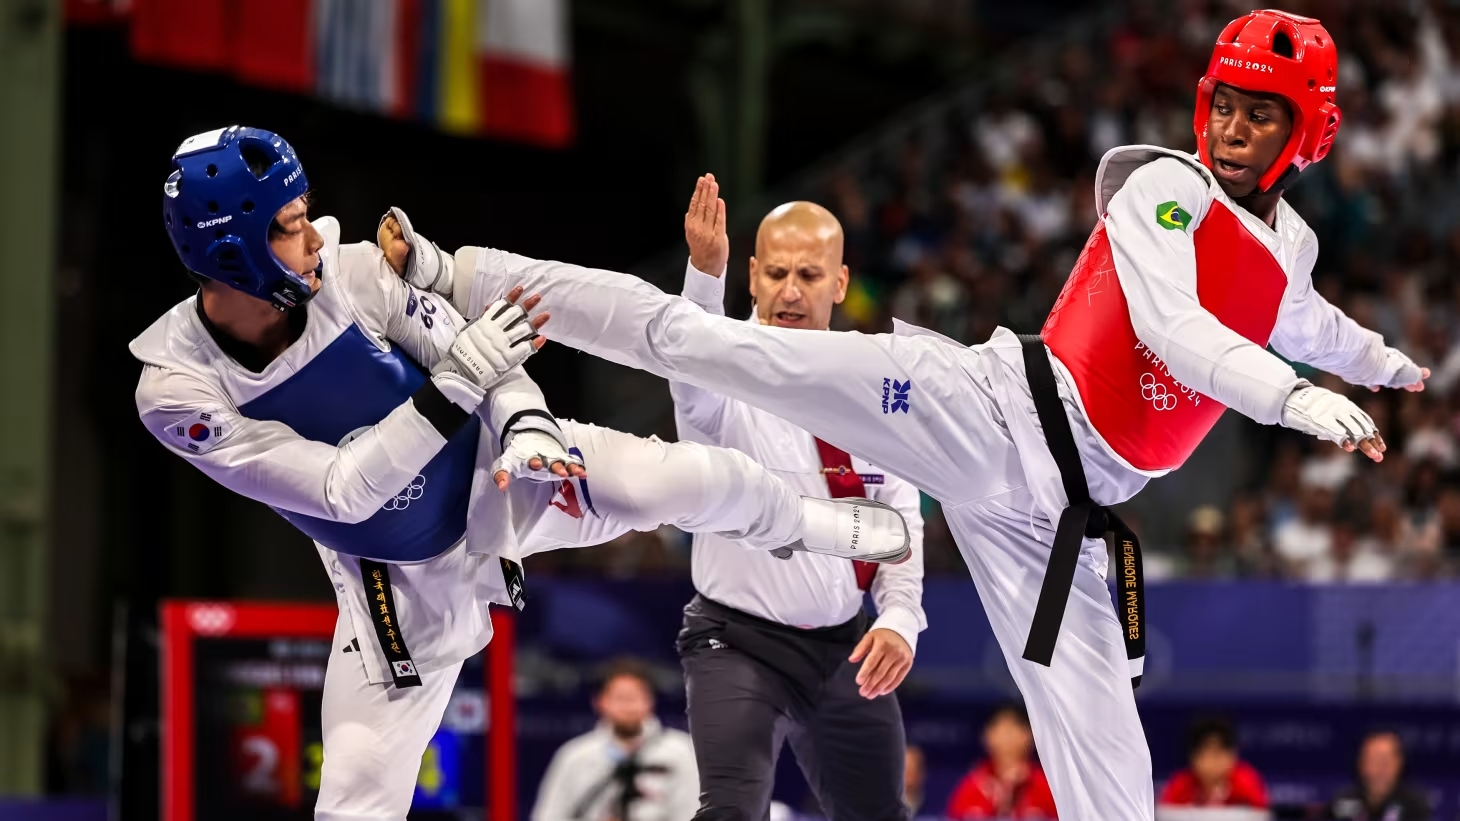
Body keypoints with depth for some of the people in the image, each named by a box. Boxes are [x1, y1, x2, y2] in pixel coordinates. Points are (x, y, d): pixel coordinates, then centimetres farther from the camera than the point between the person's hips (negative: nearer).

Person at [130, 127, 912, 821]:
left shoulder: (346, 271, -22)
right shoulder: (177, 390, -27)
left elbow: (473, 350, -12)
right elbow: (340, 490, -30)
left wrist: (526, 423, -33)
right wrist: (455, 388, -37)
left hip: (493, 468, 1)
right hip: (401, 578, -1)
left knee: (695, 479, -15)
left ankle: (821, 527, 19)